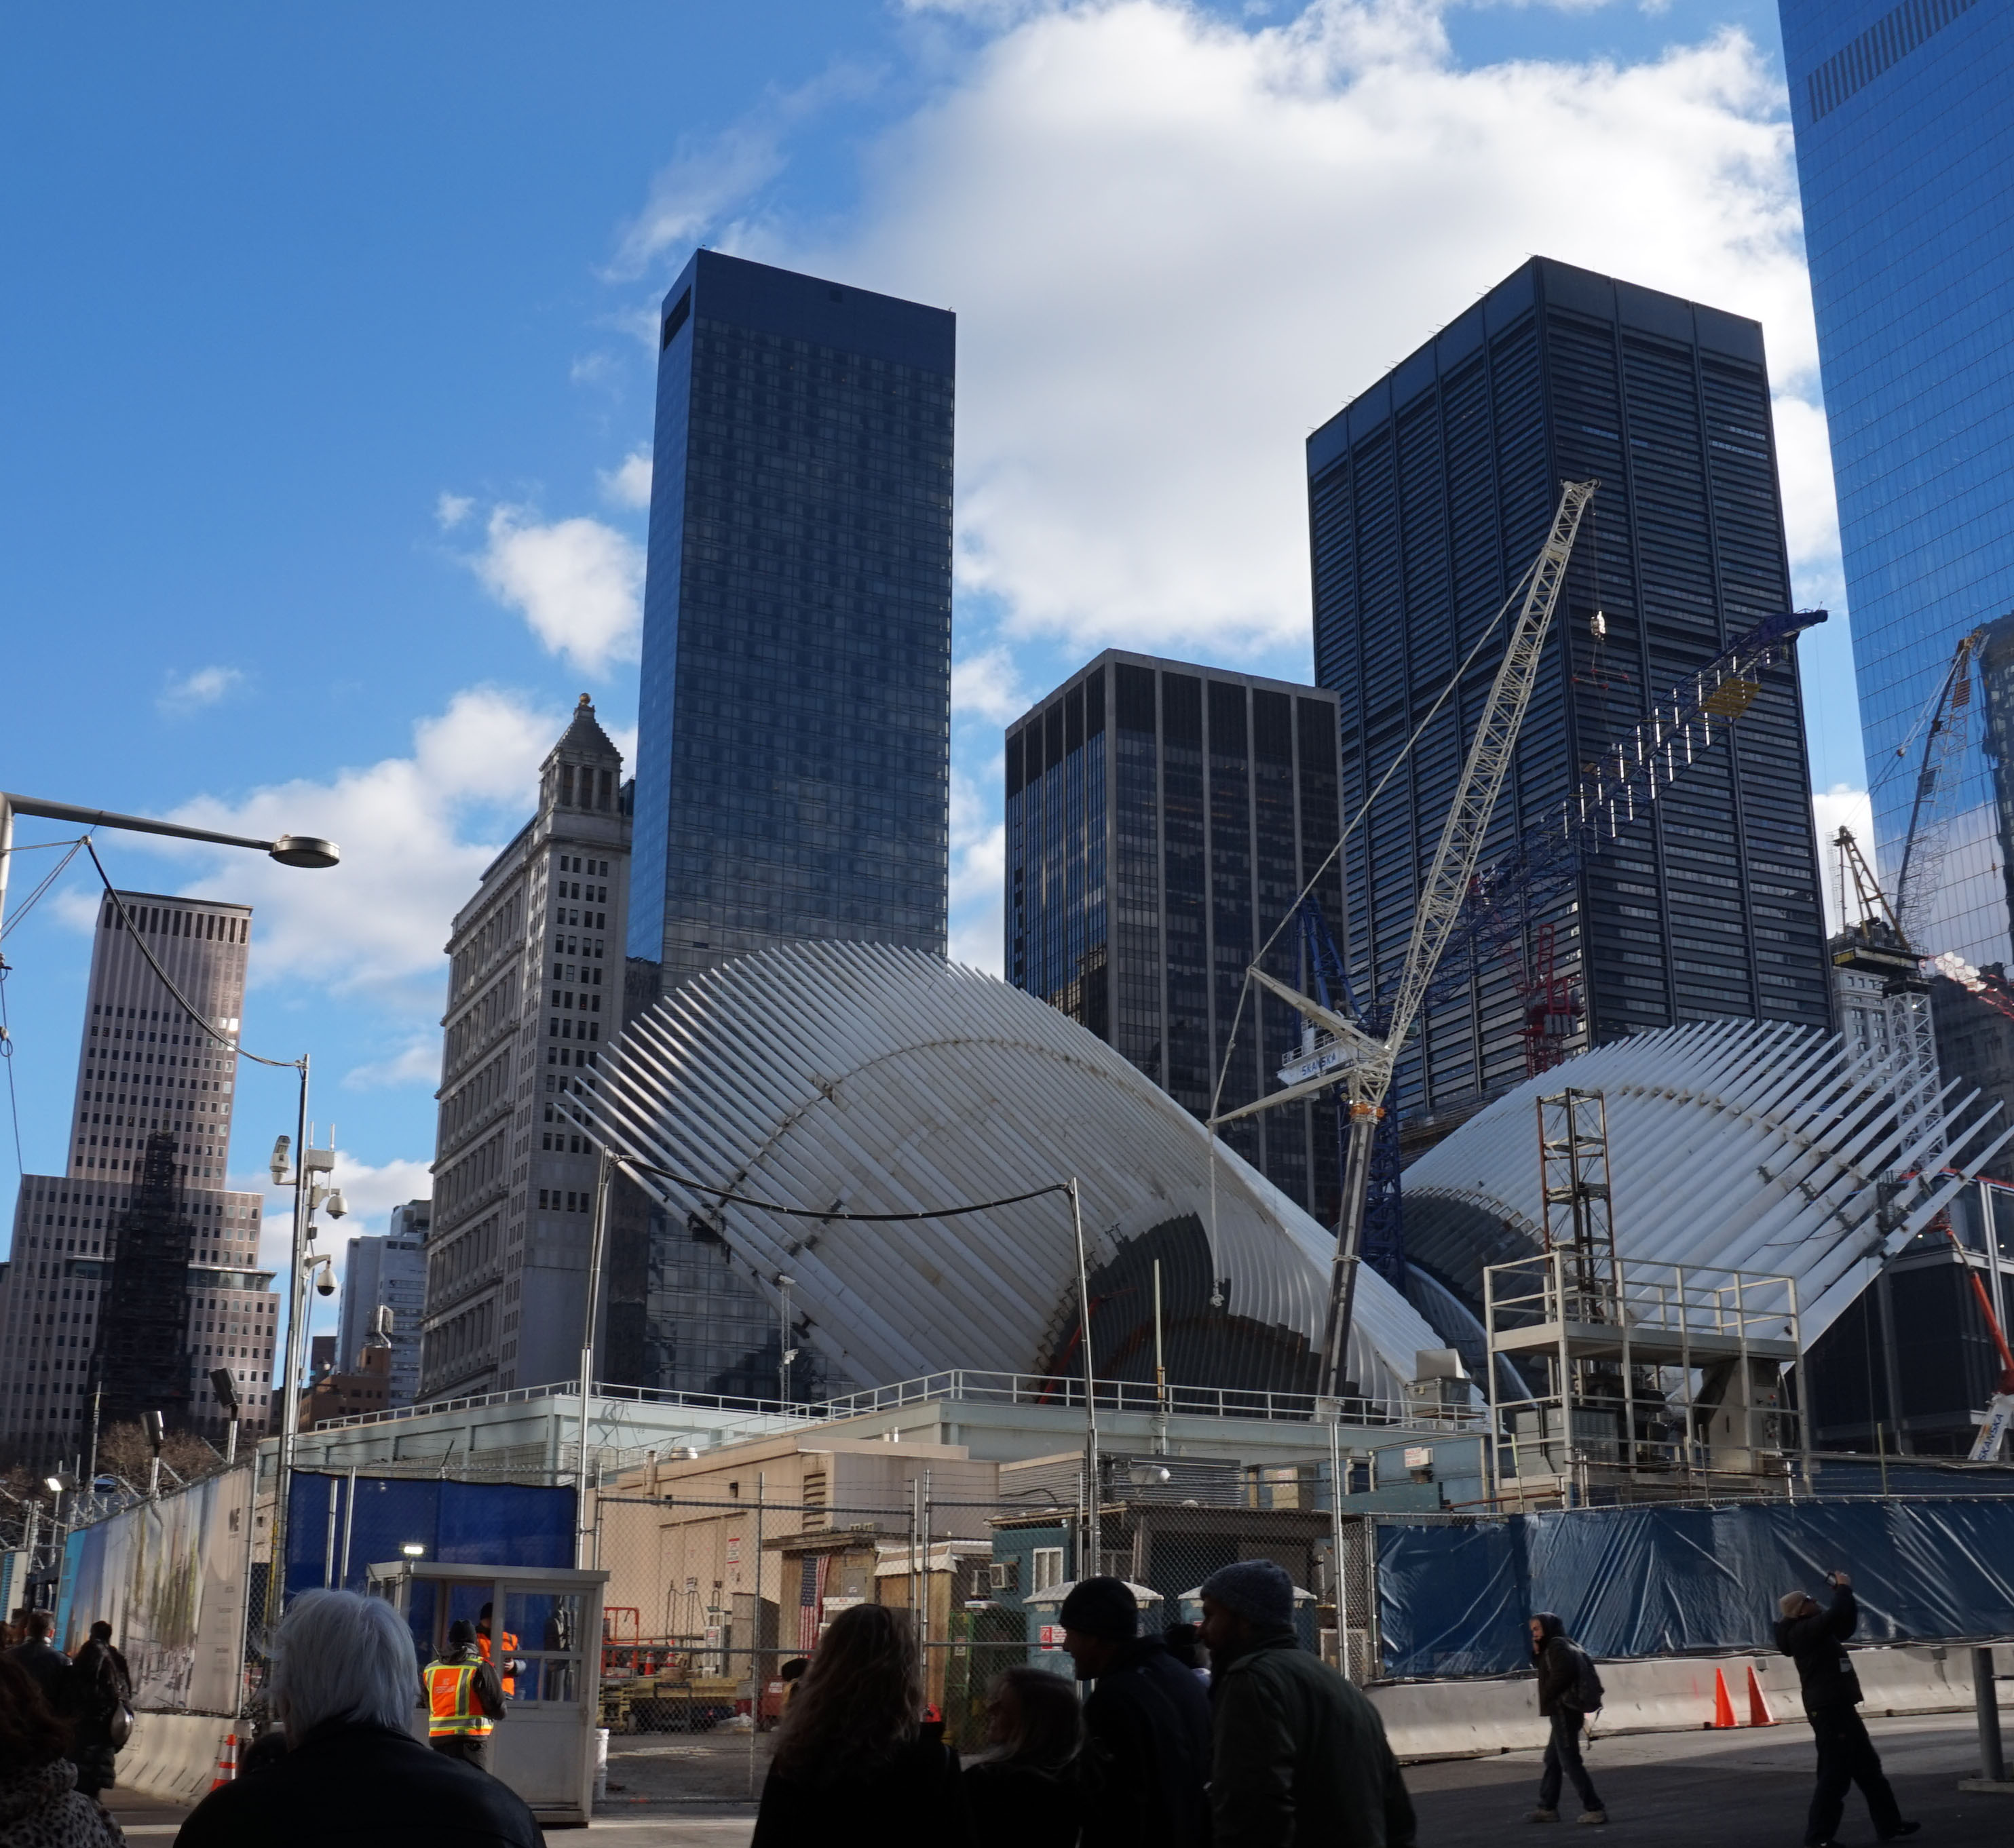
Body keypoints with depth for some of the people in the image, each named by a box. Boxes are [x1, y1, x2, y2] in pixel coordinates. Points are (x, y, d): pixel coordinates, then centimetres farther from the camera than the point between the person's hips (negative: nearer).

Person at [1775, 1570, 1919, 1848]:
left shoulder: (1818, 1632, 17)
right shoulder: (1803, 1632, -15)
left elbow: (1847, 1624, 28)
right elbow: (1836, 1614, -26)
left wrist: (1845, 1595, 16)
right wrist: (1844, 1588, -9)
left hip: (1840, 1709, 11)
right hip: (1828, 1711, -11)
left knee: (1868, 1768, 15)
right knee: (1835, 1773, -8)